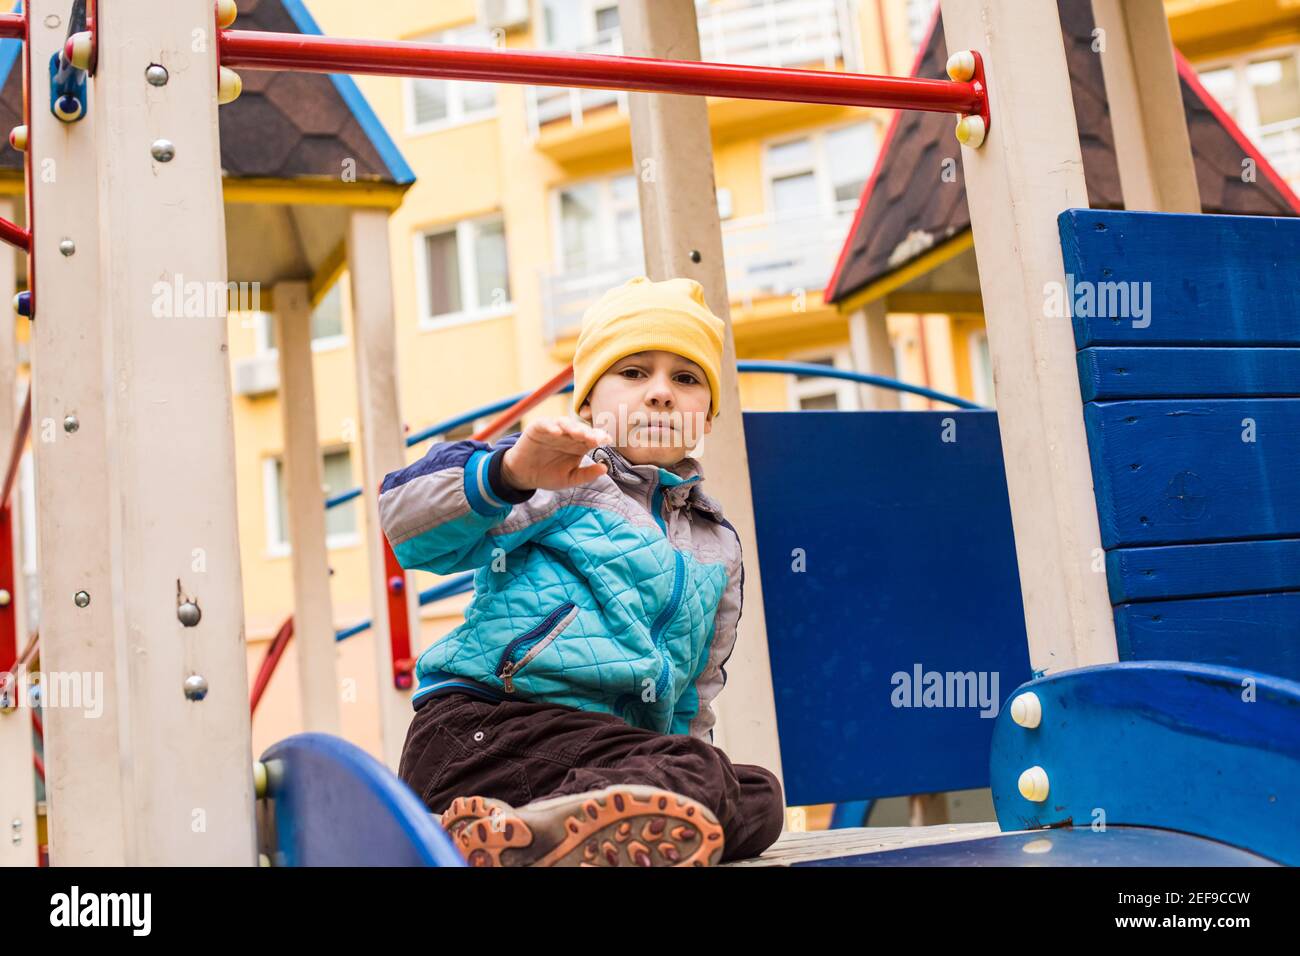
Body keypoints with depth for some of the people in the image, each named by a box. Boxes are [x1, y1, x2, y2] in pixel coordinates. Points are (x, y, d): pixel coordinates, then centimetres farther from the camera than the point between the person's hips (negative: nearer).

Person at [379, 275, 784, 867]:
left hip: (611, 749, 6)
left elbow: (693, 699, 30)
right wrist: (508, 472, -27)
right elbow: (406, 524, -10)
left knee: (756, 796, -24)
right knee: (699, 780, -32)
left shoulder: (718, 549, 26)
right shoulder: (565, 478, 6)